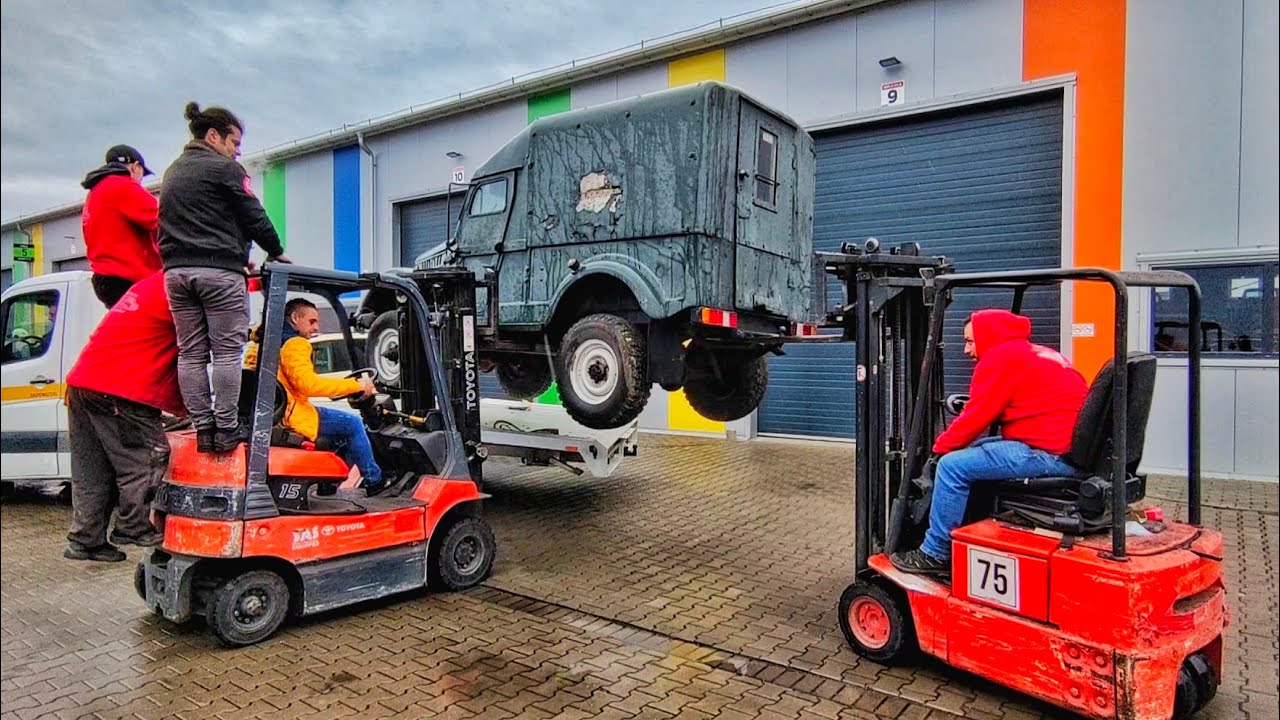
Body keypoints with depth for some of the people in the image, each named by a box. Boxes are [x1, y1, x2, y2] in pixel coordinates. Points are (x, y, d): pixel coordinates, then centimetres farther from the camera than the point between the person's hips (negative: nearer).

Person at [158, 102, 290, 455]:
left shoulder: (172, 172, 23)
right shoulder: (224, 168, -2)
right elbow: (254, 216, -4)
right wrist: (276, 252, 11)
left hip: (176, 272, 7)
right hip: (219, 272, -7)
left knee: (191, 353, 5)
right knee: (227, 352, -5)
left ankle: (203, 428, 6)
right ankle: (226, 429, -5)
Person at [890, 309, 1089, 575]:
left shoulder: (1001, 356, -8)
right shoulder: (1039, 353, 21)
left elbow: (978, 415, -9)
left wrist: (940, 446, 5)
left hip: (1051, 453, -10)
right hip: (1075, 448, 10)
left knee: (952, 465, -7)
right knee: (973, 451, 21)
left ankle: (935, 554, 2)